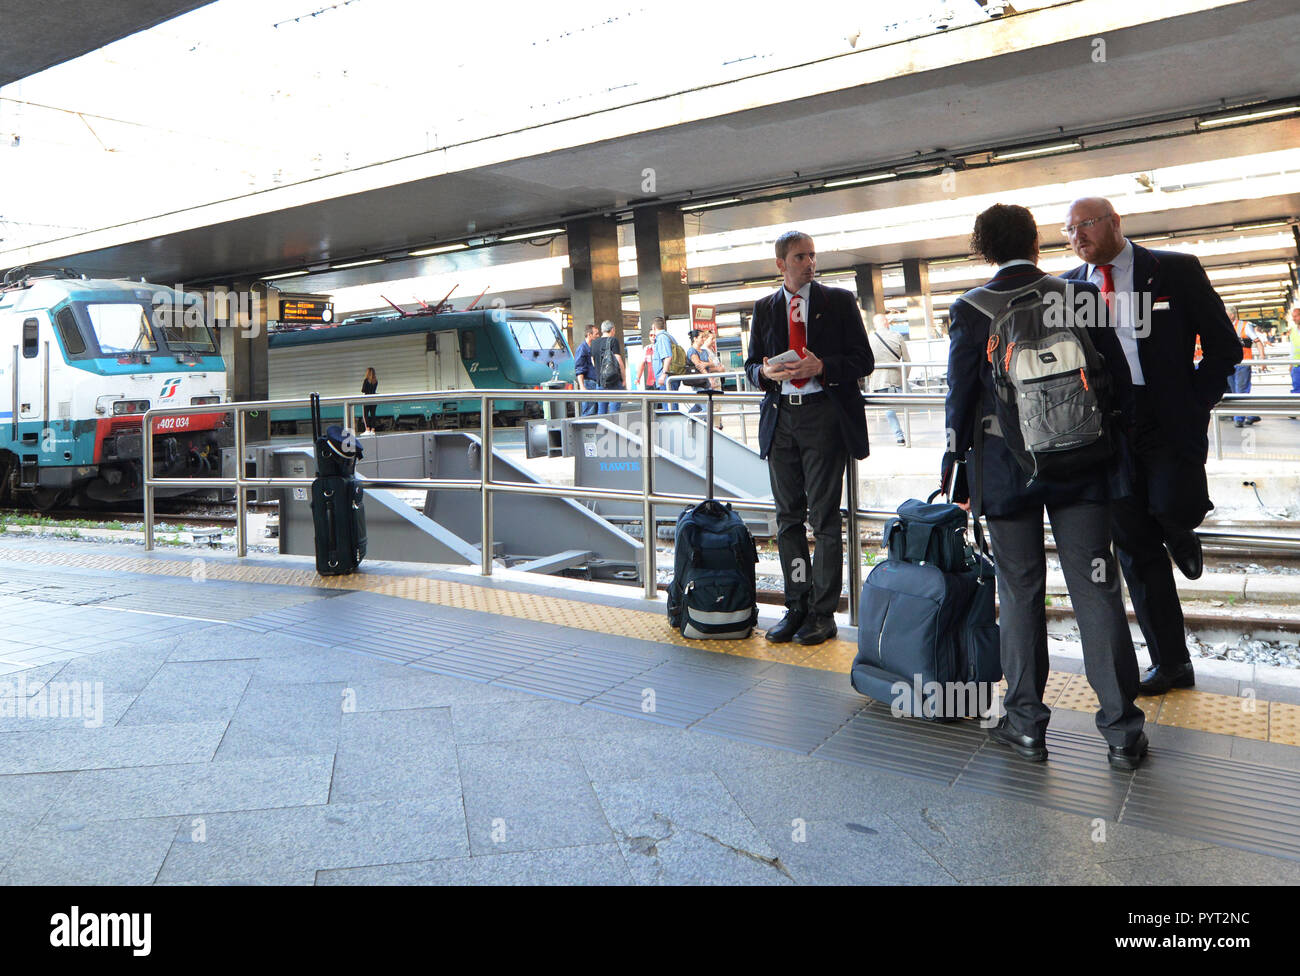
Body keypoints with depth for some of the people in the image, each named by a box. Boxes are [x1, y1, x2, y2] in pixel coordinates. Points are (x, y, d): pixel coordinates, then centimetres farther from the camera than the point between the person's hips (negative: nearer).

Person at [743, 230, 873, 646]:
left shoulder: (839, 301, 4)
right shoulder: (764, 308, 13)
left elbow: (862, 360, 1)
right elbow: (751, 365, 15)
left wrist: (821, 367, -16)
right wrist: (765, 372, -8)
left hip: (824, 414, -3)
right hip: (780, 418, 4)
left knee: (824, 517, -2)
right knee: (788, 517, 8)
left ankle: (823, 613, 8)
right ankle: (797, 607, 19)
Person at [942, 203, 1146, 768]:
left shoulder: (971, 309, -4)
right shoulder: (1080, 295, 1)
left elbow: (961, 396, -2)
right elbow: (1118, 381, 3)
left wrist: (955, 464, 8)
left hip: (1006, 468, -1)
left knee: (1019, 593, 8)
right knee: (1095, 590, 6)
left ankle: (1026, 724, 15)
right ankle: (1121, 731, 12)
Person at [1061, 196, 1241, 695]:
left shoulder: (1175, 270, 1)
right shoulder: (1068, 286, 10)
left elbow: (1224, 345, 2)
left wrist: (1193, 406, -7)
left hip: (1167, 421, -3)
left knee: (1173, 510, -25)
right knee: (1134, 545, 5)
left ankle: (1181, 532, 18)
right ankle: (1170, 664, 17)